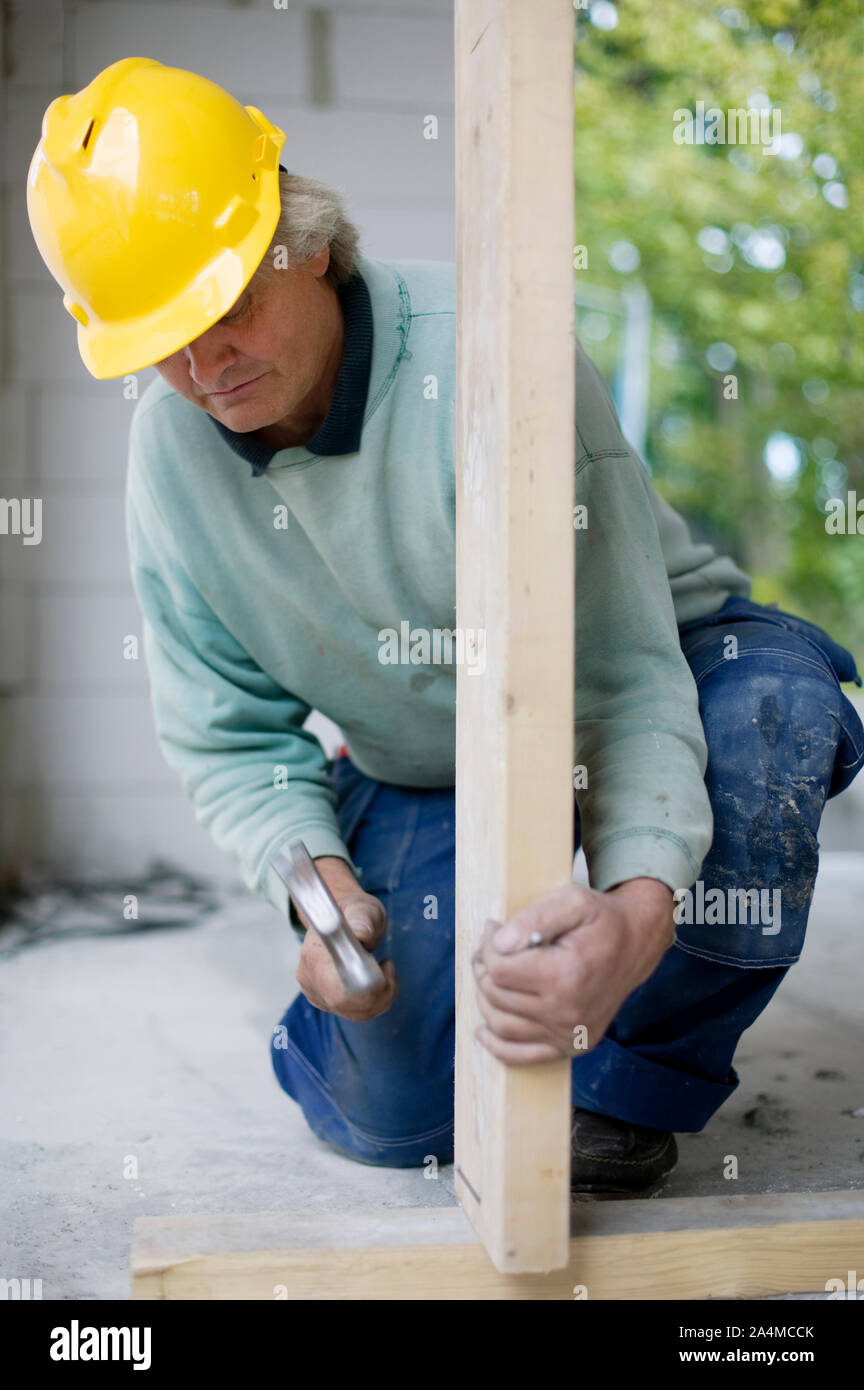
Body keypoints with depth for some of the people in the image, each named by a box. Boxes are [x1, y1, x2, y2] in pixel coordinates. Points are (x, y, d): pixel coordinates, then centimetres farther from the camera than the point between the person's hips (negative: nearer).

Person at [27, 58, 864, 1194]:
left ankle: (635, 1078, -13)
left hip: (662, 659, -2)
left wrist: (640, 904, -52)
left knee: (763, 718, -39)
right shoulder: (172, 446, -11)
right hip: (419, 772, 3)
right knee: (393, 1117, -13)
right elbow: (228, 737, -3)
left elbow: (619, 673, -34)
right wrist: (317, 878, -22)